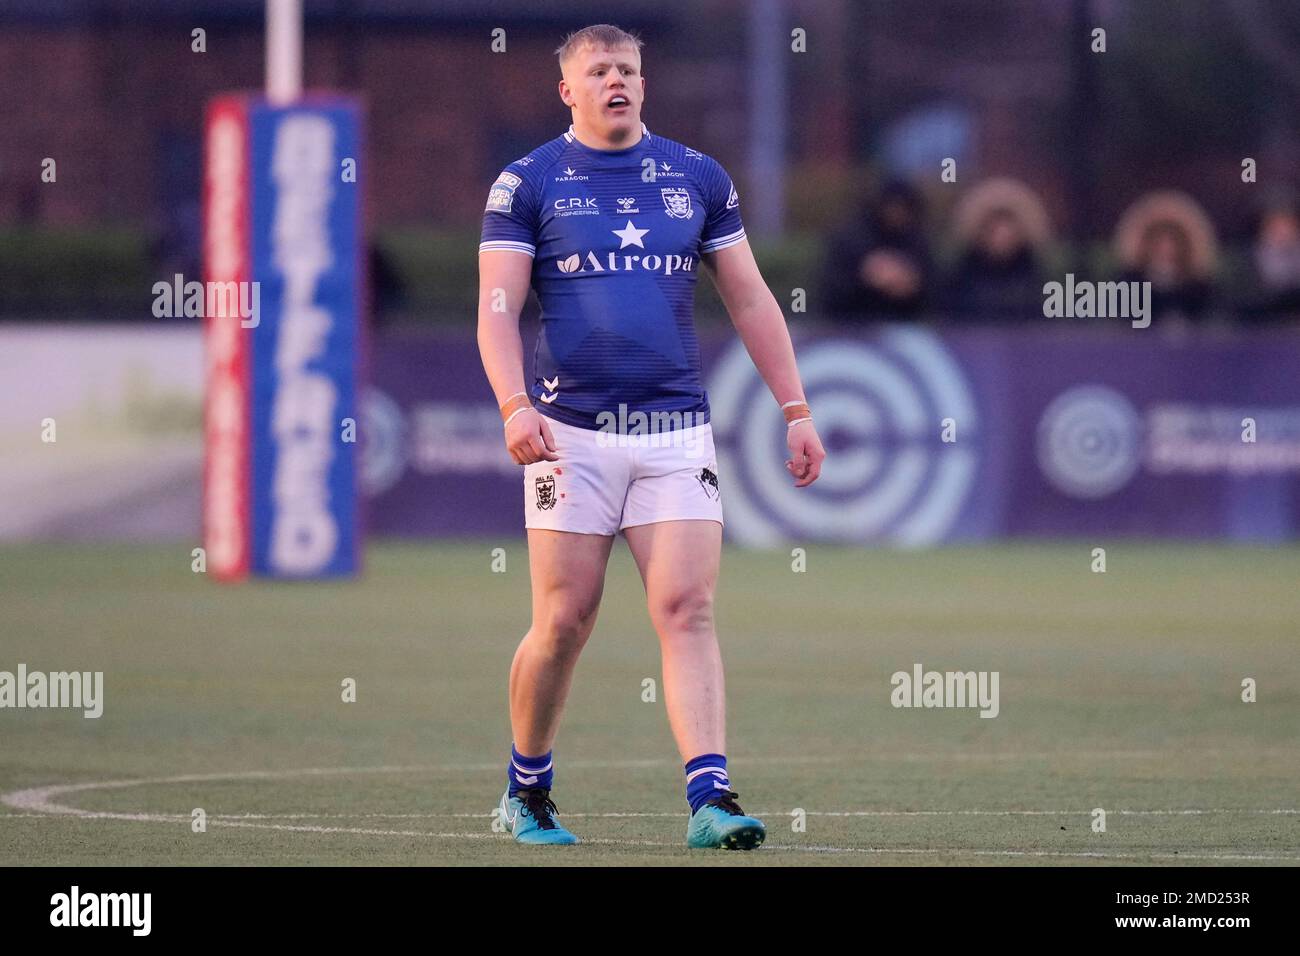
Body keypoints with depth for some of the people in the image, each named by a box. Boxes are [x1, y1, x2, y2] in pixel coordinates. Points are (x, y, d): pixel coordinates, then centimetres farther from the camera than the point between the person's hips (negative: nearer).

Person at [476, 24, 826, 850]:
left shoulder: (697, 178, 11)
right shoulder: (528, 184, 3)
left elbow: (750, 300, 15)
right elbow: (498, 309, -4)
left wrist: (796, 410, 8)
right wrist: (515, 405, -20)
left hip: (677, 432, 2)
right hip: (571, 435, -2)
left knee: (688, 612, -10)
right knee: (565, 622, -1)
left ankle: (710, 799, -17)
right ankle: (528, 790, 19)